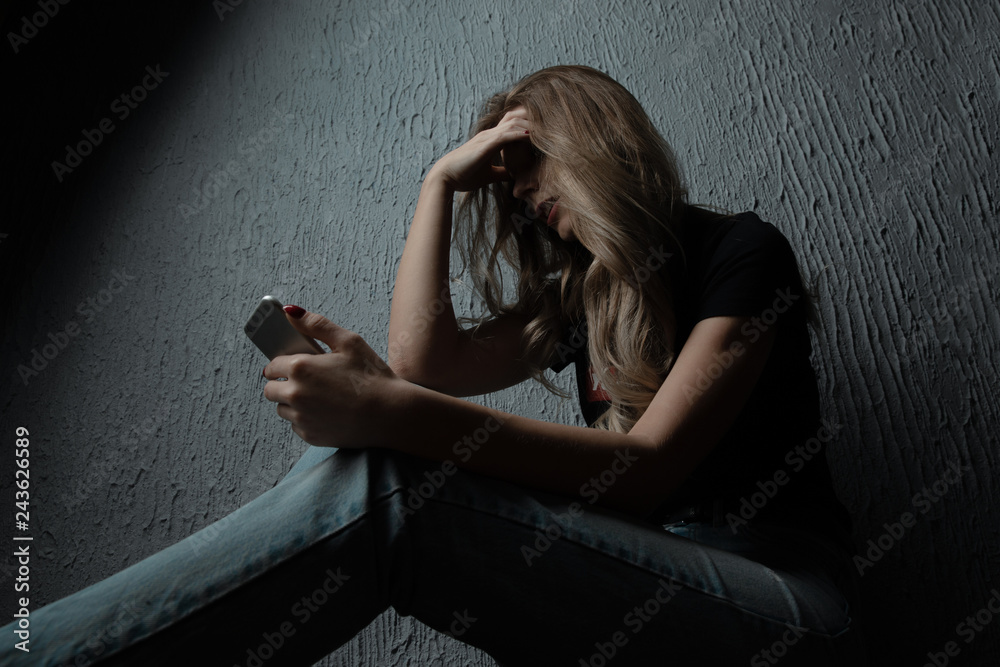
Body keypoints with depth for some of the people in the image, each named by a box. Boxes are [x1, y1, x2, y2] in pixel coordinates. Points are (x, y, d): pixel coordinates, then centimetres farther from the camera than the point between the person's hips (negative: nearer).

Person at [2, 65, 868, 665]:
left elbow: (648, 466, -18)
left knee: (372, 488, -27)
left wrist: (393, 414, -30)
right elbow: (430, 361, 1)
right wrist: (443, 180, 7)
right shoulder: (578, 293, 18)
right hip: (645, 585, 6)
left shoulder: (741, 252, -2)